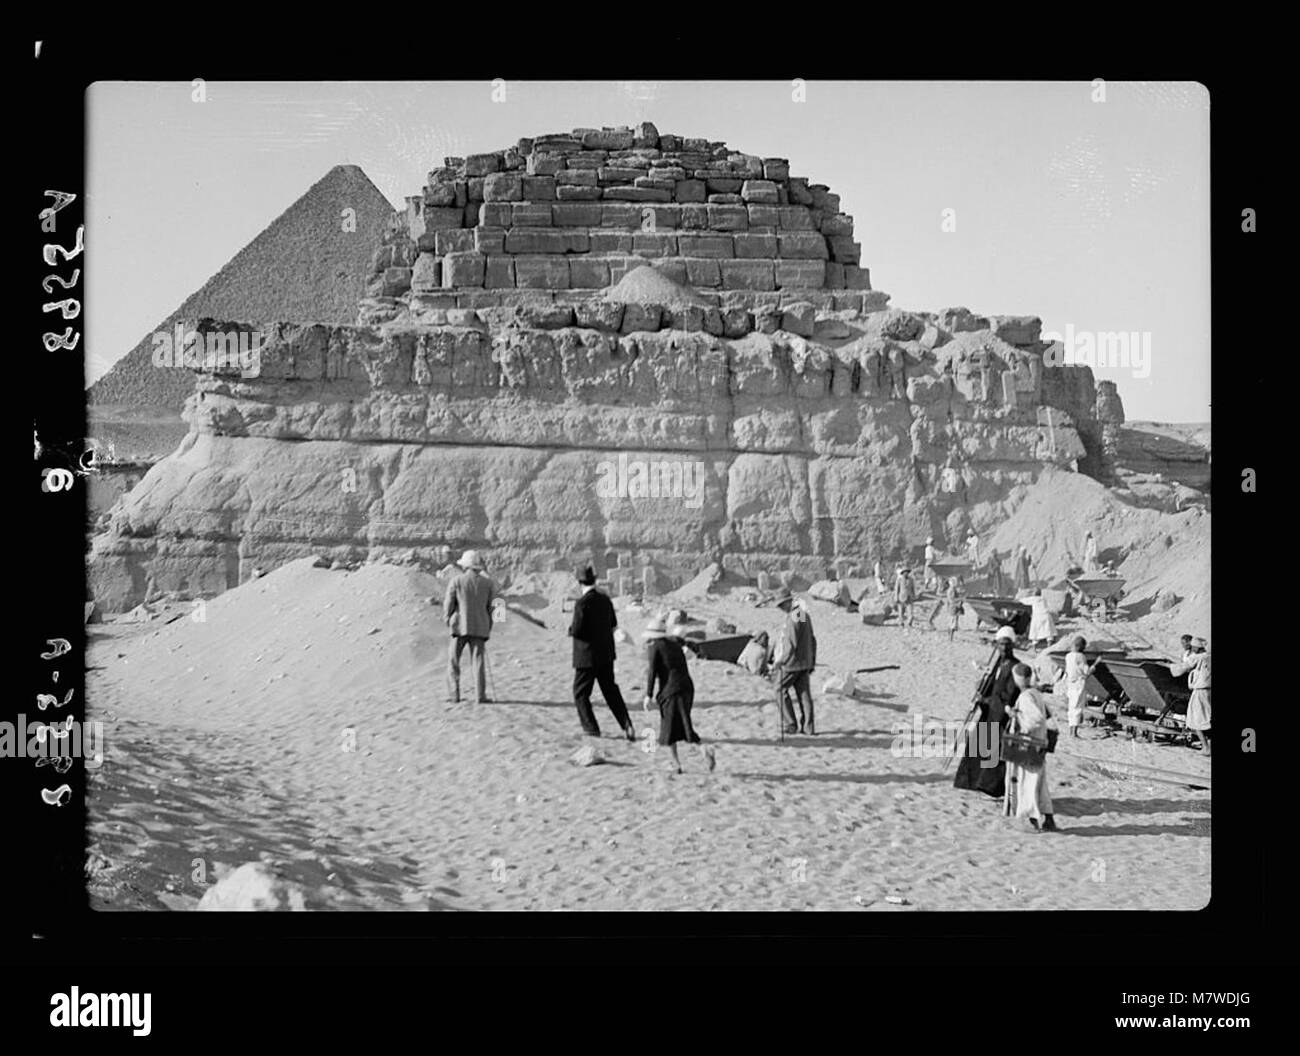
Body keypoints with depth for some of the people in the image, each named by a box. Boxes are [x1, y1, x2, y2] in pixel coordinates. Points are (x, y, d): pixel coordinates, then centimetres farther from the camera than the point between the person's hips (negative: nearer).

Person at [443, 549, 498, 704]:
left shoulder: (456, 582, -4)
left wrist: (448, 622, 14)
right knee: (478, 661, 4)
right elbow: (492, 607, 6)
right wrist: (488, 627, 15)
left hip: (460, 627, -2)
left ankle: (454, 695, 2)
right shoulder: (488, 583, 4)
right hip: (480, 627, 2)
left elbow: (448, 605, -2)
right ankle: (480, 695, -4)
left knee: (453, 661, 7)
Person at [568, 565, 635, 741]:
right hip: (606, 655, 6)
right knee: (611, 691, 14)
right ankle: (627, 725, 5)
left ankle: (591, 729, 7)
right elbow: (613, 624, 13)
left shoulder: (582, 603, -18)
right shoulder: (605, 600, 3)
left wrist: (571, 629, 1)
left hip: (587, 656, -6)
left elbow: (577, 631, -21)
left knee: (580, 693, 8)